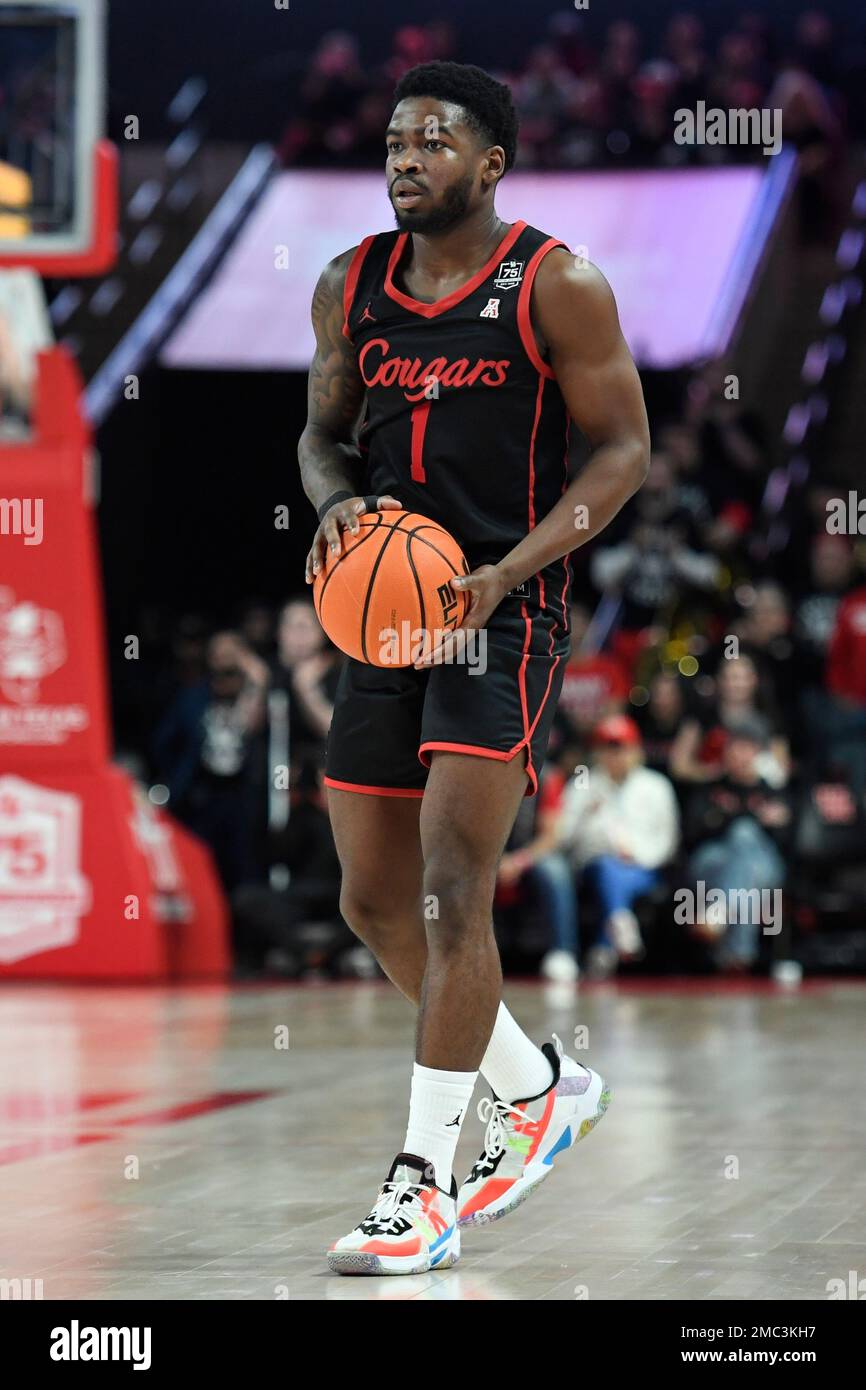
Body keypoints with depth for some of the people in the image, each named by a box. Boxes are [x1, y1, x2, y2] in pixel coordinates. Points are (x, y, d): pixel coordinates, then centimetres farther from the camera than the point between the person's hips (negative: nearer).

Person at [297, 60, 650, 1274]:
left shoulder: (557, 288, -7)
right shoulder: (350, 286, 8)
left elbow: (625, 448, -5)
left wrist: (509, 570, -17)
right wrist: (338, 502, -6)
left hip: (504, 617, -6)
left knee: (451, 889, -15)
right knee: (375, 900, 9)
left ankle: (424, 1188, -10)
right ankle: (539, 1086, 32)